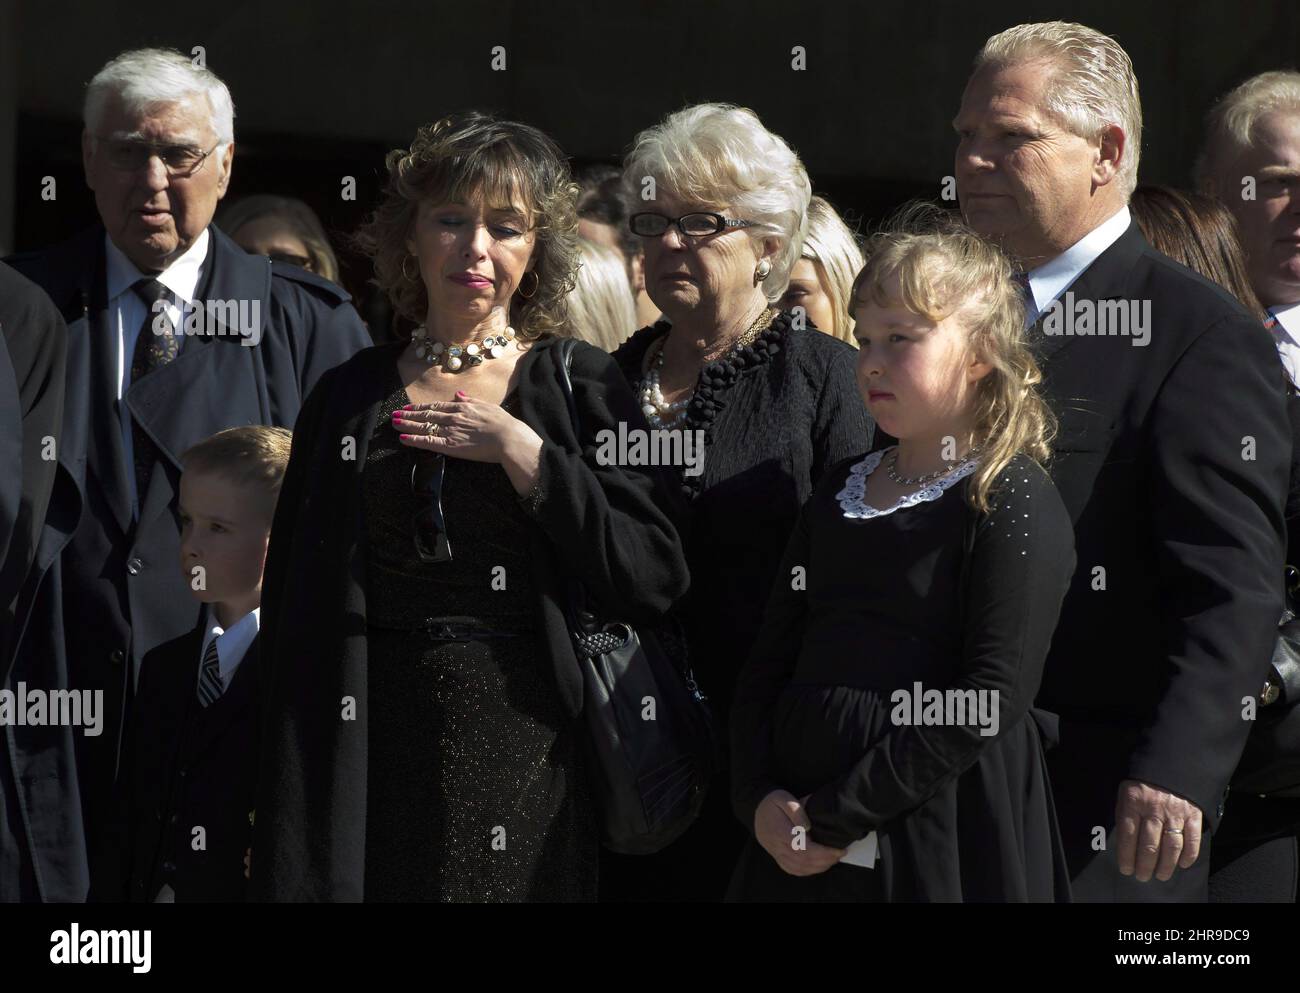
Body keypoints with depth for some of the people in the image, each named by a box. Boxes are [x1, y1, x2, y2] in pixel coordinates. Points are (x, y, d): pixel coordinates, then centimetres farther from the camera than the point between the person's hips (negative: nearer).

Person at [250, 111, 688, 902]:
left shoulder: (581, 385, 4)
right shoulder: (350, 398, 11)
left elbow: (654, 583, -7)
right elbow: (296, 607, 11)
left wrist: (523, 452, -10)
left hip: (526, 761, -2)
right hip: (376, 765, 2)